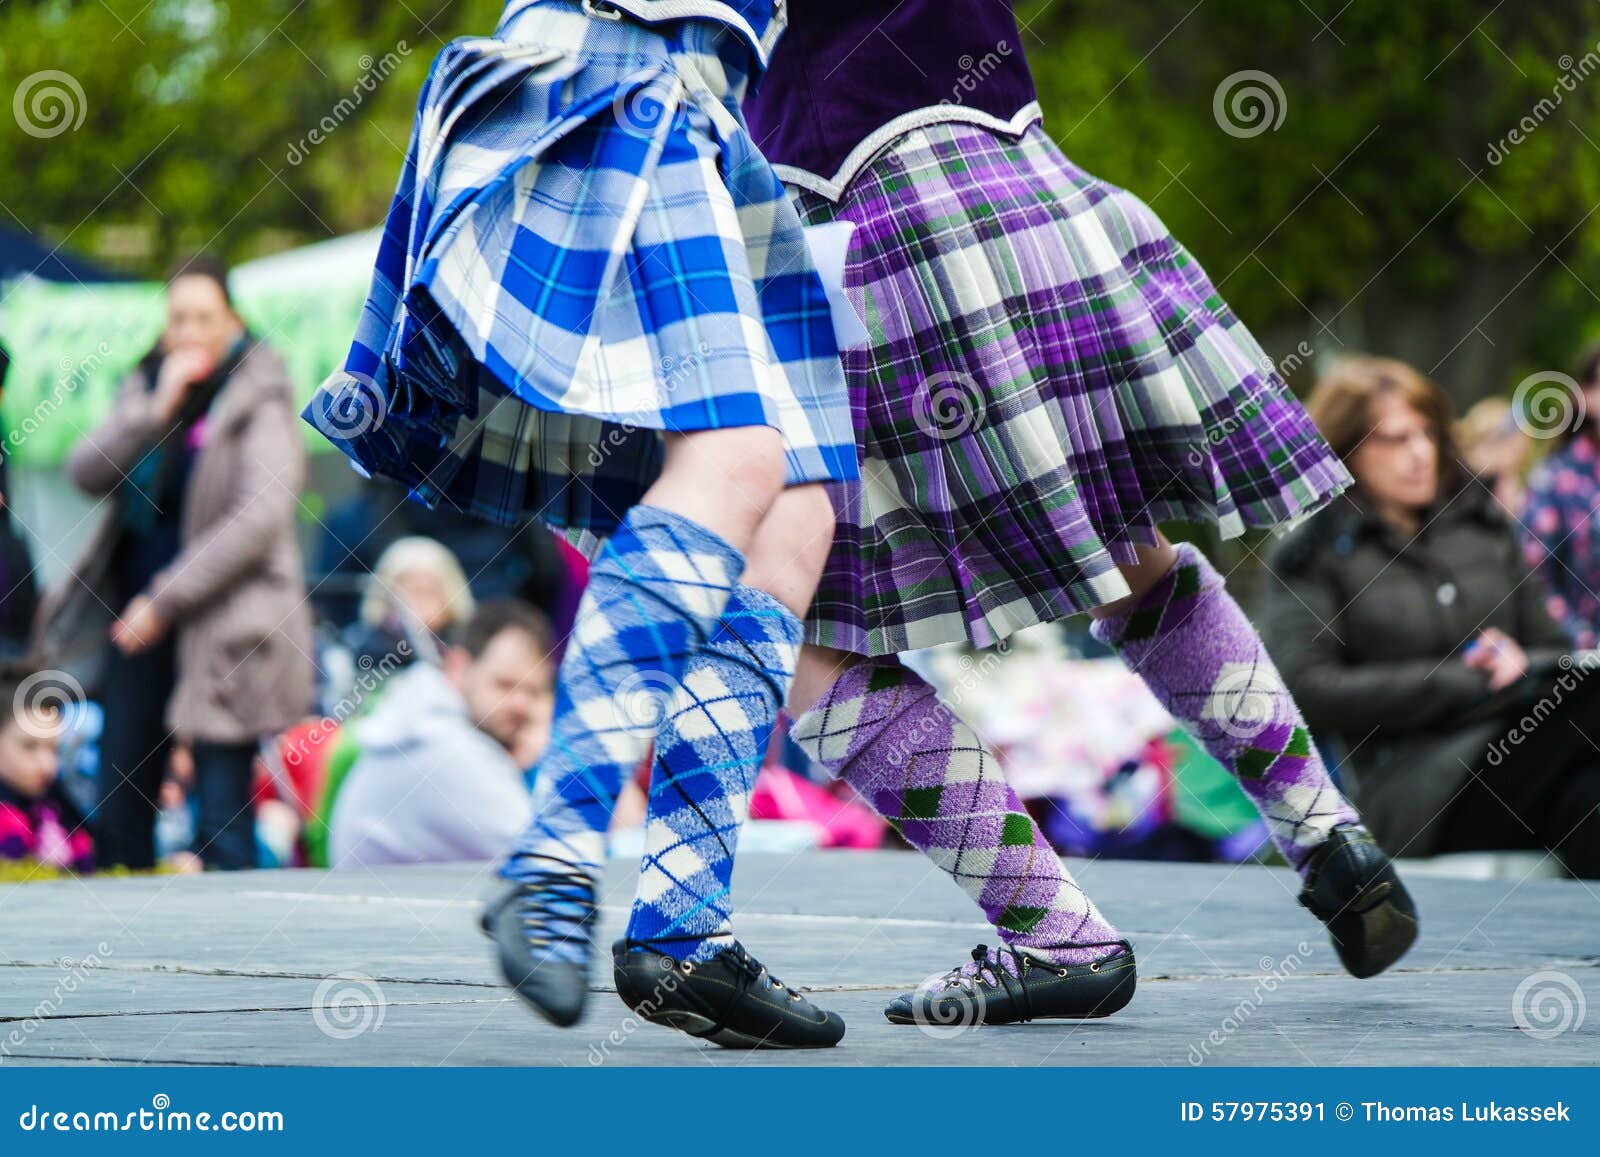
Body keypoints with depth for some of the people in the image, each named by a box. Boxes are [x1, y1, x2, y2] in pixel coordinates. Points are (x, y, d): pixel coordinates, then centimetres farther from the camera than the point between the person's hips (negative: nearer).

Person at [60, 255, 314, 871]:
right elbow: (85, 472, 2)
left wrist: (166, 599, -14)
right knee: (117, 812, 7)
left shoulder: (258, 394, -5)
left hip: (224, 624, -6)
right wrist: (157, 412, -11)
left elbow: (263, 513, -15)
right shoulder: (146, 386, 13)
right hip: (141, 619, 6)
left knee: (223, 824, -10)